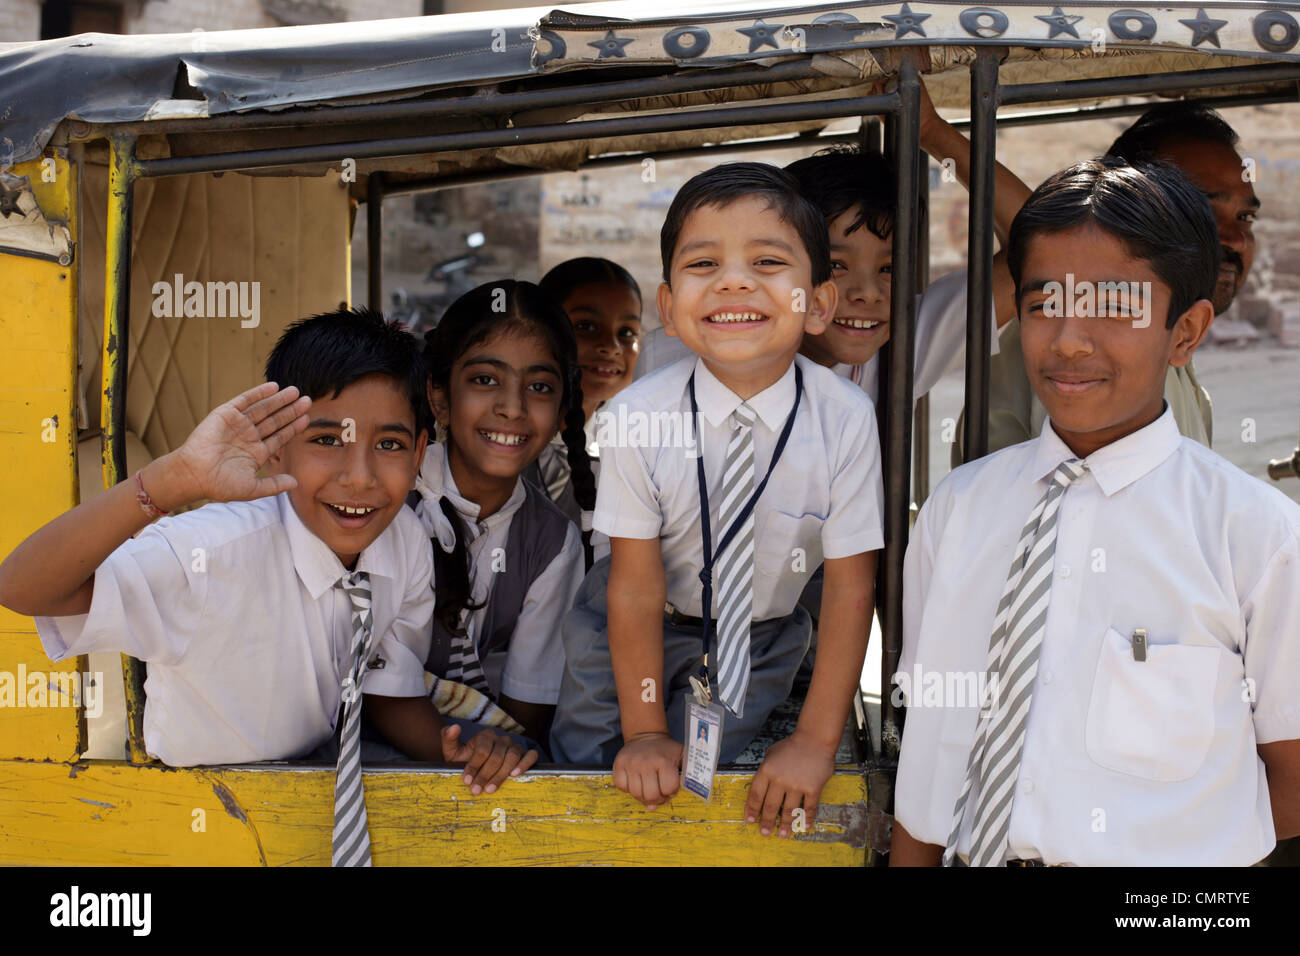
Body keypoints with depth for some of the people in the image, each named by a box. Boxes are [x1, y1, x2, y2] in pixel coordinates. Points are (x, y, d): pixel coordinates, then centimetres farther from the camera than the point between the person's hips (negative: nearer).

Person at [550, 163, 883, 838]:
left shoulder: (845, 421, -26)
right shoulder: (639, 418, -27)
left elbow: (849, 589, -19)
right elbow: (637, 585, -19)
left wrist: (815, 741, -19)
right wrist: (644, 732, -16)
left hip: (760, 634, 0)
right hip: (642, 624, 0)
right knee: (584, 758, 4)